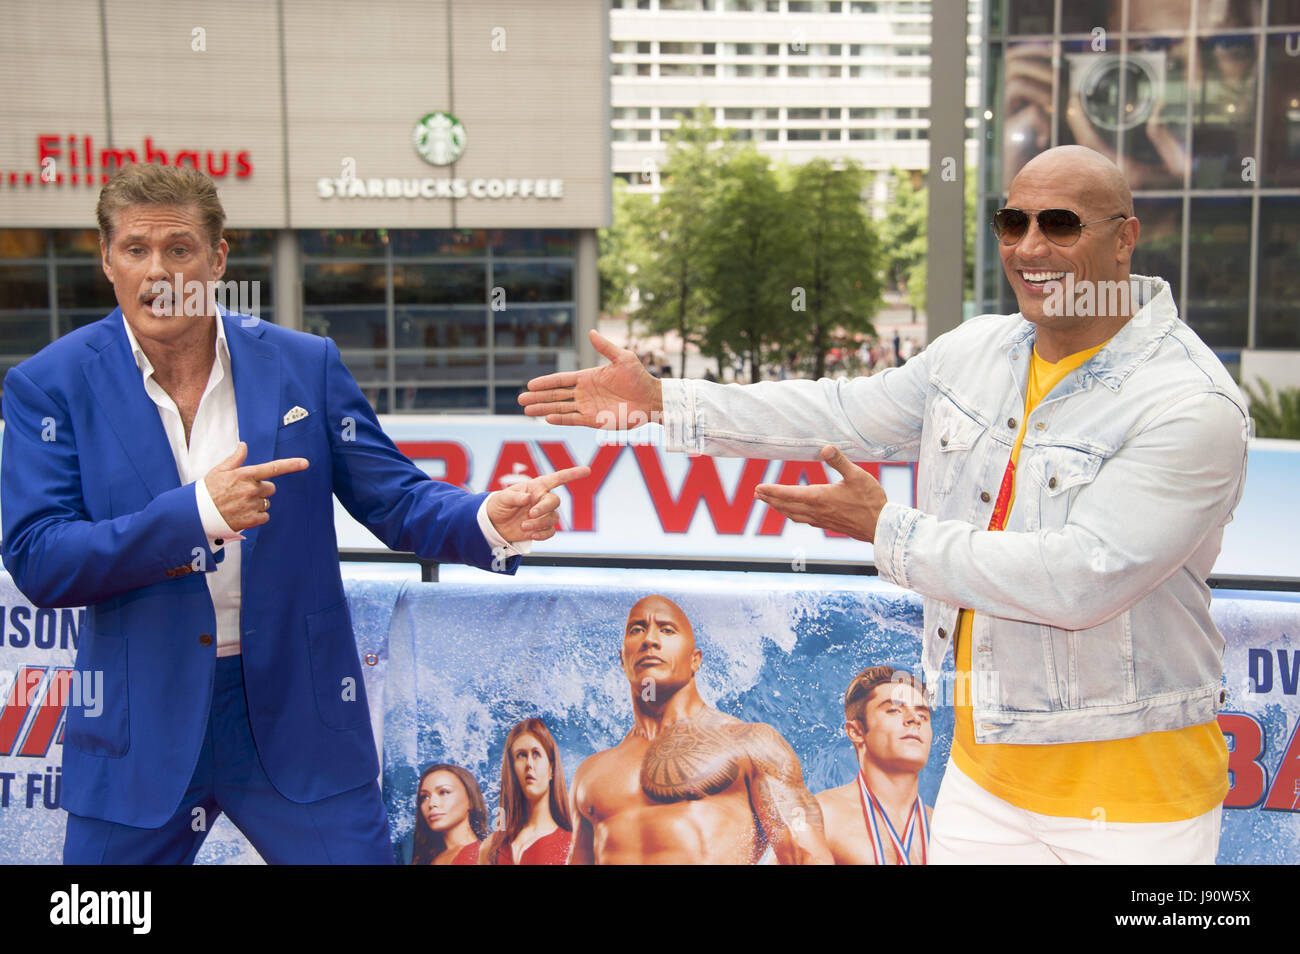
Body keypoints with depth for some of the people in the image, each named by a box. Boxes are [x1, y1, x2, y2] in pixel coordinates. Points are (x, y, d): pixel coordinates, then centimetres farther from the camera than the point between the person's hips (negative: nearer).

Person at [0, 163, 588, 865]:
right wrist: (196, 512, -24)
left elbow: (396, 498, 2)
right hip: (138, 724, 0)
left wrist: (488, 521, -20)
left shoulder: (304, 365, 1)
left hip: (296, 710, 1)